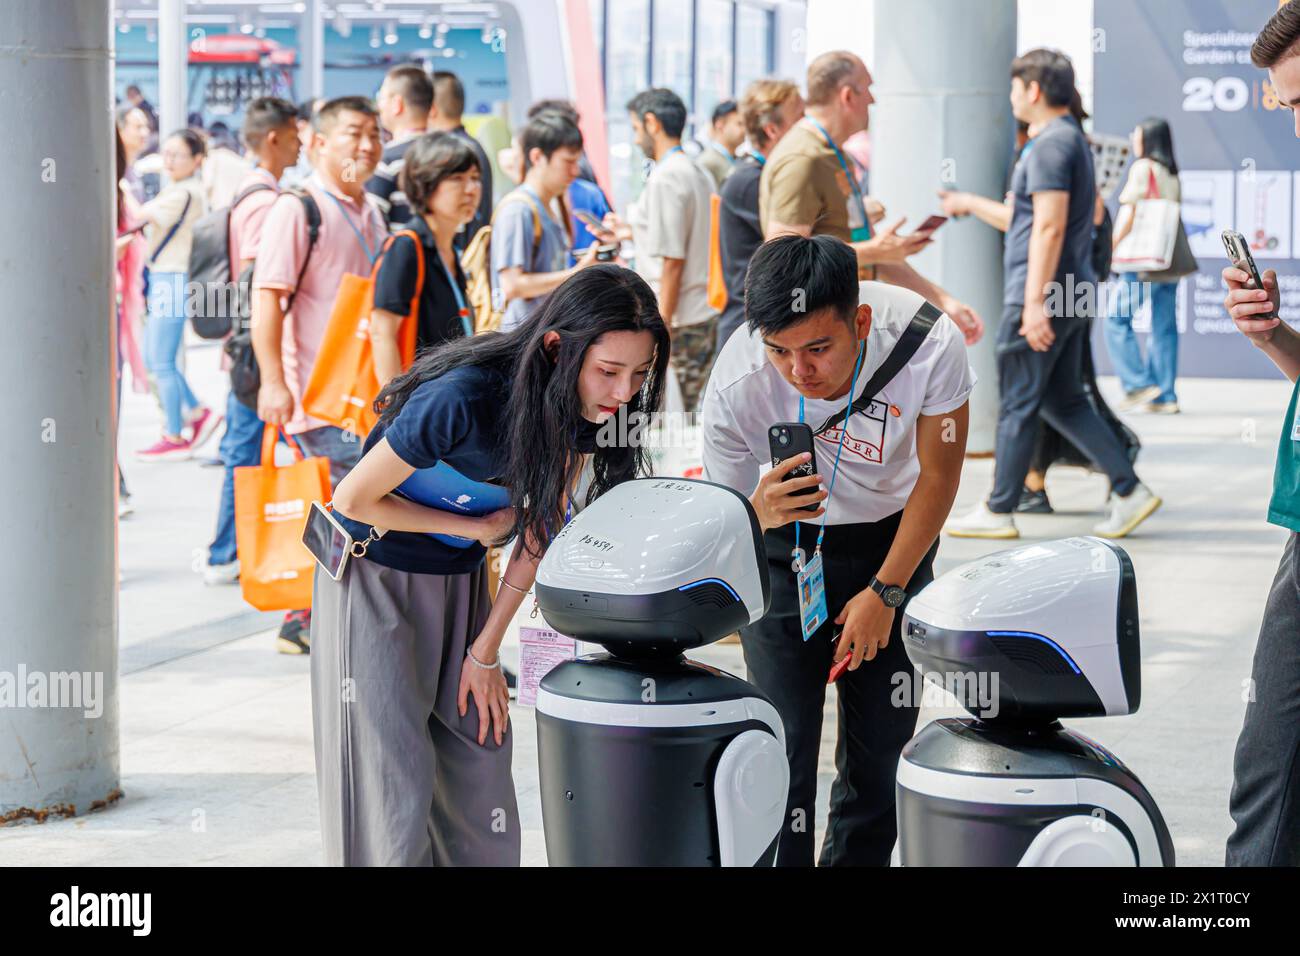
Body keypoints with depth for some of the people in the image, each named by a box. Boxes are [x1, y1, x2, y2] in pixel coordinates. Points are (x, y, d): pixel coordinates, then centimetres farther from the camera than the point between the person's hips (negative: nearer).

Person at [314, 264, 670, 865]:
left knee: (480, 782, 4)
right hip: (375, 577, -6)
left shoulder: (582, 410, -13)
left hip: (460, 581, 6)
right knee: (393, 790, -5)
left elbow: (541, 530, -1)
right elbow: (354, 499, -21)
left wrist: (485, 651, 0)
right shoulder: (465, 399, -33)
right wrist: (478, 527, -14)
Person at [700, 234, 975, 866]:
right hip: (785, 547, -1)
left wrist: (884, 593, -9)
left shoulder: (929, 344, -31)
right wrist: (761, 512, -44)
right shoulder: (736, 384, -32)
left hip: (892, 537, 1)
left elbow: (938, 478, -13)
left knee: (882, 739, 3)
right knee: (785, 742, -11)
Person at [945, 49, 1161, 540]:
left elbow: (1050, 226, -22)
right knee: (1064, 402, 13)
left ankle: (998, 512, 7)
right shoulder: (1074, 140, 16)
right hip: (1072, 296, 10)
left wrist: (1035, 302, -24)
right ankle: (1128, 490, 8)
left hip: (1041, 298, -10)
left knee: (1017, 406, -1)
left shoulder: (1051, 145, -15)